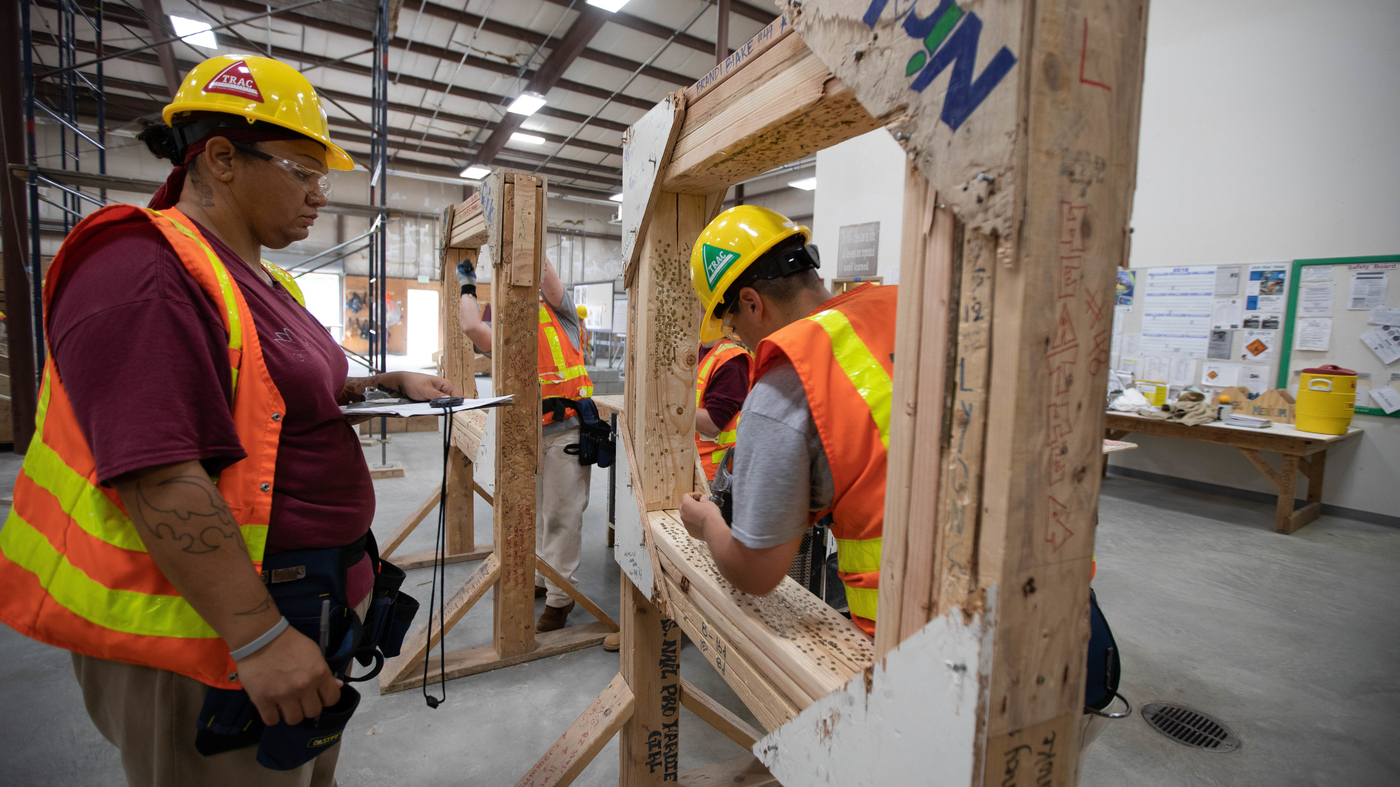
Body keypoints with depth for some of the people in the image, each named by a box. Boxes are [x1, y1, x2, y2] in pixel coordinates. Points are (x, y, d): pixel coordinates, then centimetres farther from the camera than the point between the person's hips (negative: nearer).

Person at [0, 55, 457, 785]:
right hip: (214, 630, -9)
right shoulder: (142, 272, -20)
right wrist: (260, 637, -28)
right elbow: (157, 478, -28)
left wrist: (388, 384, 9)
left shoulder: (264, 282, 11)